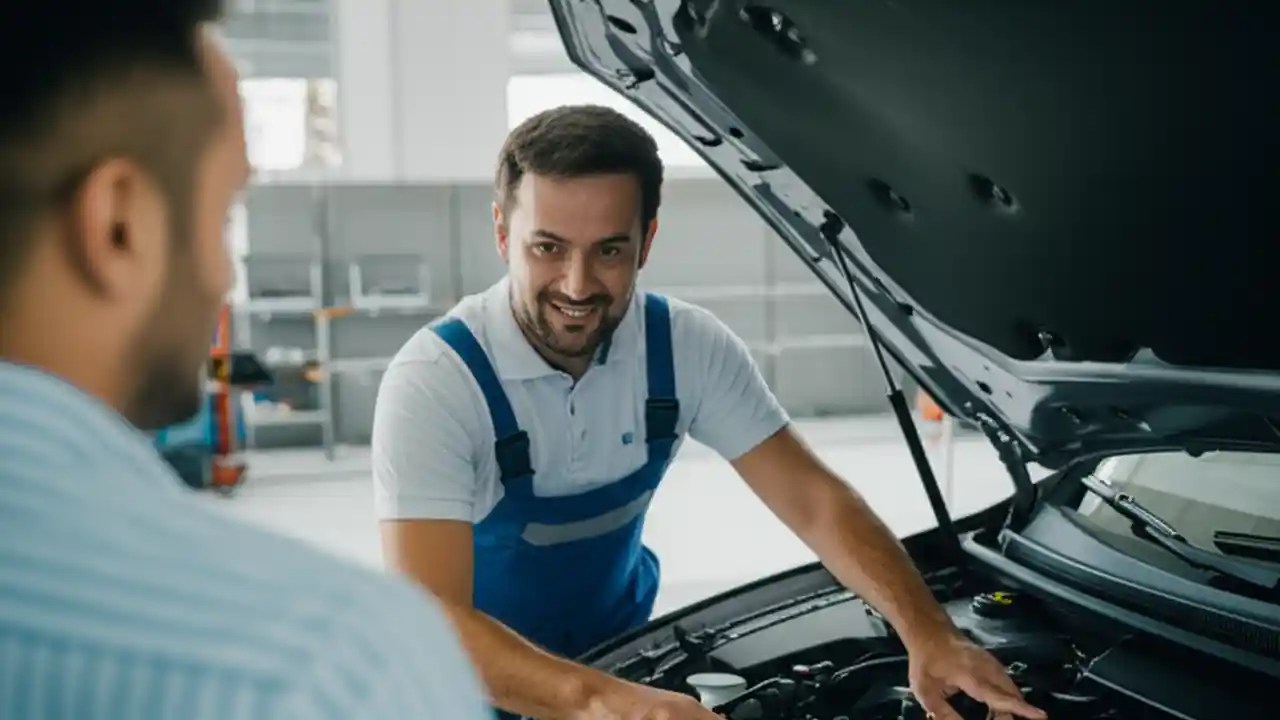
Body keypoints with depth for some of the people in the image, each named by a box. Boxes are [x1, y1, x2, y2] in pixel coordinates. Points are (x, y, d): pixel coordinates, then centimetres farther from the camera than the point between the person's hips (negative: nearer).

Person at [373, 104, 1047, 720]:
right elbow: (428, 621, -34)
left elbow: (815, 500, -12)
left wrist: (929, 635, -26)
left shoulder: (688, 346, -13)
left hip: (621, 652, 2)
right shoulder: (433, 380, -26)